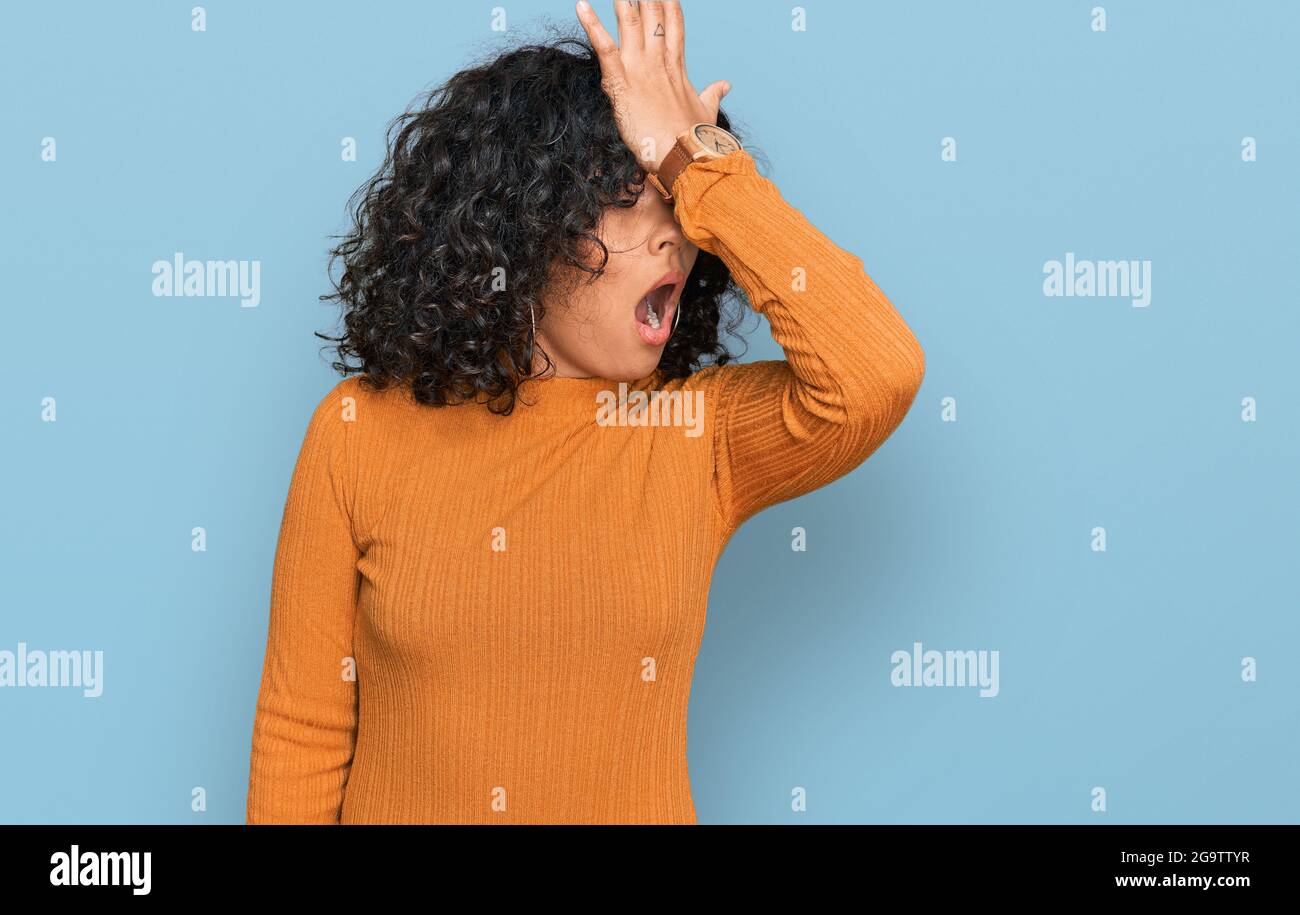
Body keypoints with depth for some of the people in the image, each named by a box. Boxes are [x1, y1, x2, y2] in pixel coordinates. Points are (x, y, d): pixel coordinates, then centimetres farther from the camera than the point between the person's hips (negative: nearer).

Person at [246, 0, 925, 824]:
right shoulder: (359, 431, -11)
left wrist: (692, 157, -24)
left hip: (632, 802, 1)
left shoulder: (701, 432, -10)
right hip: (392, 804, -1)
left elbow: (877, 377, -28)